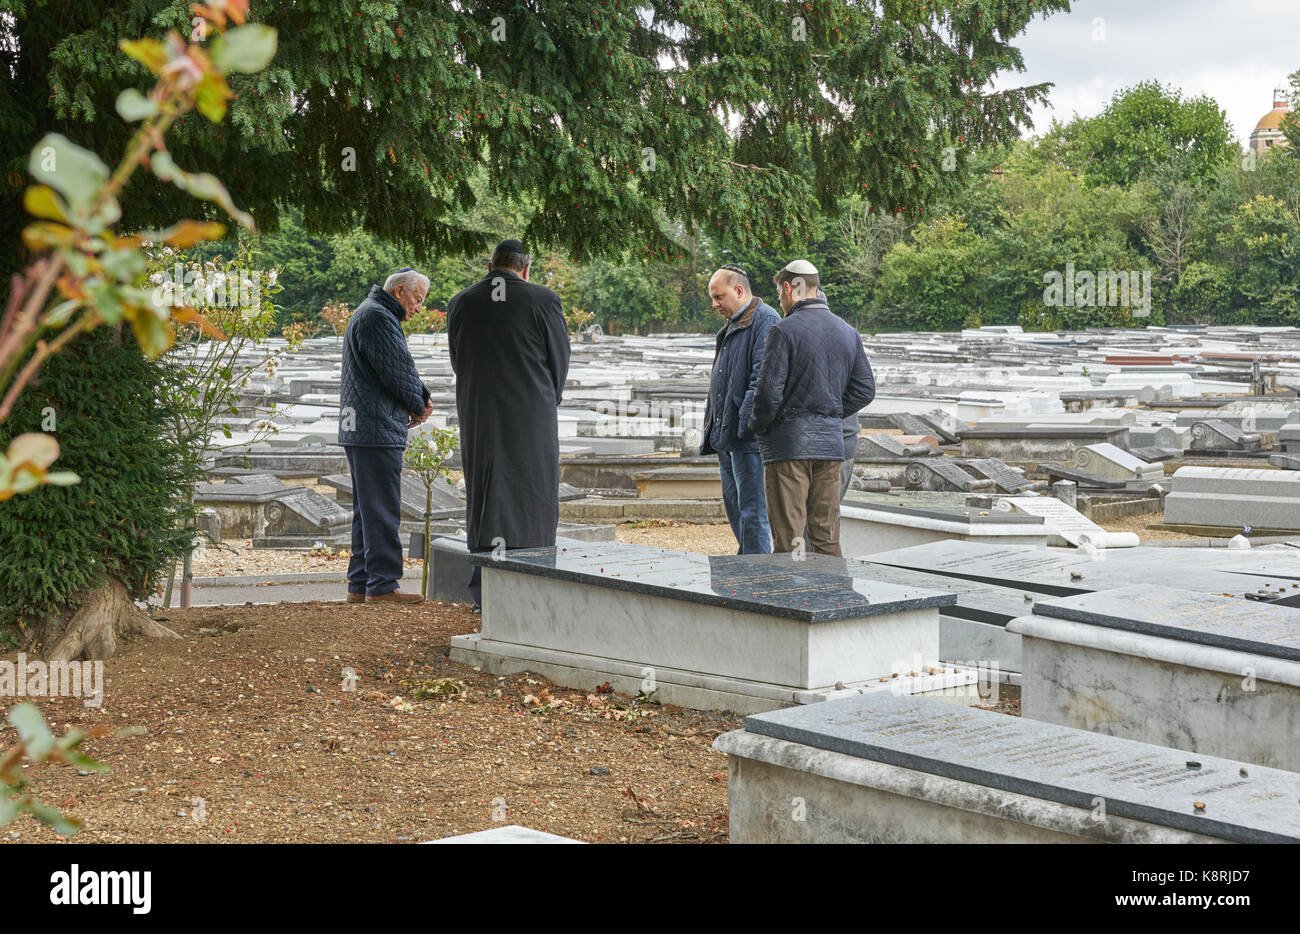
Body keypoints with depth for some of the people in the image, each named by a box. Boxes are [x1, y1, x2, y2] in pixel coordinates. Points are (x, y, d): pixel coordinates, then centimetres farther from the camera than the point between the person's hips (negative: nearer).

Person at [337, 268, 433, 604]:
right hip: (377, 429, -11)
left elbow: (397, 369, 23)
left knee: (368, 510, 13)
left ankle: (360, 583, 16)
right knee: (382, 511, -8)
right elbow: (399, 372, -16)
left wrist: (417, 403, 7)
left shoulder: (368, 313, 22)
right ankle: (381, 585, -6)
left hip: (360, 430, 11)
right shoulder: (378, 318, -13)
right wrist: (420, 406, 1)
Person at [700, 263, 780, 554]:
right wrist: (713, 426, 20)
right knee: (733, 502, 14)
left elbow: (763, 378, -19)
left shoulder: (765, 321, -10)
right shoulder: (730, 328, 21)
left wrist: (747, 424, -23)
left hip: (749, 435, -10)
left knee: (752, 507, -9)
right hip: (726, 435, 10)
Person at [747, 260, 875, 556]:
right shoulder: (848, 333, 11)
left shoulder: (784, 331, -10)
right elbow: (865, 390, 12)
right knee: (827, 534, 11)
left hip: (789, 442, -6)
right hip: (831, 442, 6)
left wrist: (758, 426, 2)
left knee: (788, 536, -3)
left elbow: (769, 391, -15)